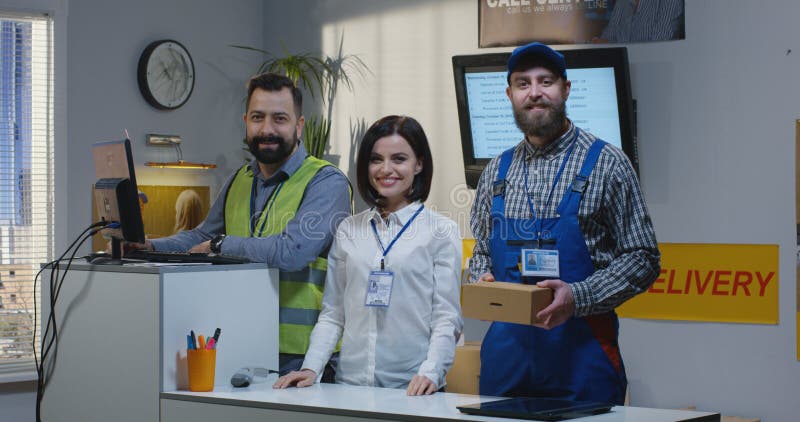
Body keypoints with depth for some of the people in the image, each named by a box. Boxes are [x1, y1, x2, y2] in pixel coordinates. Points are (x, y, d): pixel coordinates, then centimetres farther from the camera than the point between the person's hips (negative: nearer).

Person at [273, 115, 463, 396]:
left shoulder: (441, 231, 1)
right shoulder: (348, 230, 11)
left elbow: (447, 317, -4)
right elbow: (332, 314, 12)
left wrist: (430, 373, -19)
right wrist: (311, 368, -2)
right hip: (350, 383, 3)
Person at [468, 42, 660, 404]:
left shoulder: (606, 164, -2)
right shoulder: (497, 171, 12)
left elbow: (642, 259, -4)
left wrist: (578, 296, -18)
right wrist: (482, 281, -3)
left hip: (580, 350, -4)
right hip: (505, 344, 4)